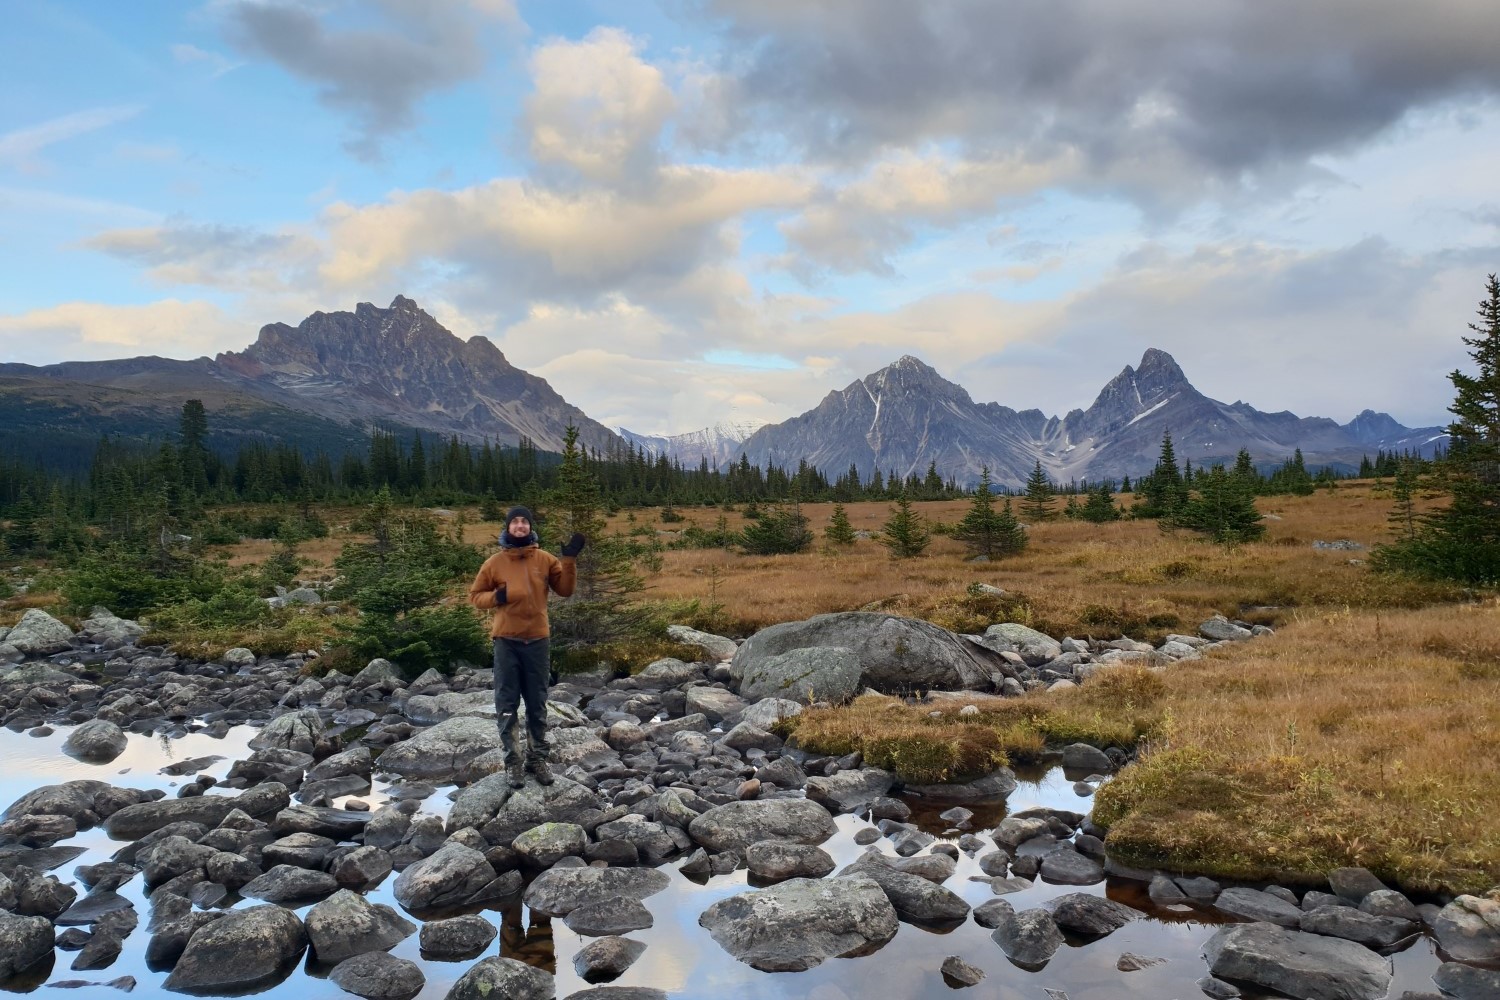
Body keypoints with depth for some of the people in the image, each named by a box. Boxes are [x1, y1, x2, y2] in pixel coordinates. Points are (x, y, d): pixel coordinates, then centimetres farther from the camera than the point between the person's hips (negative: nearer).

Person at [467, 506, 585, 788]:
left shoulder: (545, 559, 4)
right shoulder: (494, 562, 1)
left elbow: (564, 590, 1)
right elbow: (475, 596, 7)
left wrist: (569, 560, -10)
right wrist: (495, 597, -13)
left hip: (537, 639, 1)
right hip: (506, 641, -1)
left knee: (537, 703, 9)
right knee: (507, 703, 2)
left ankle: (539, 756, 18)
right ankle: (512, 760, 10)